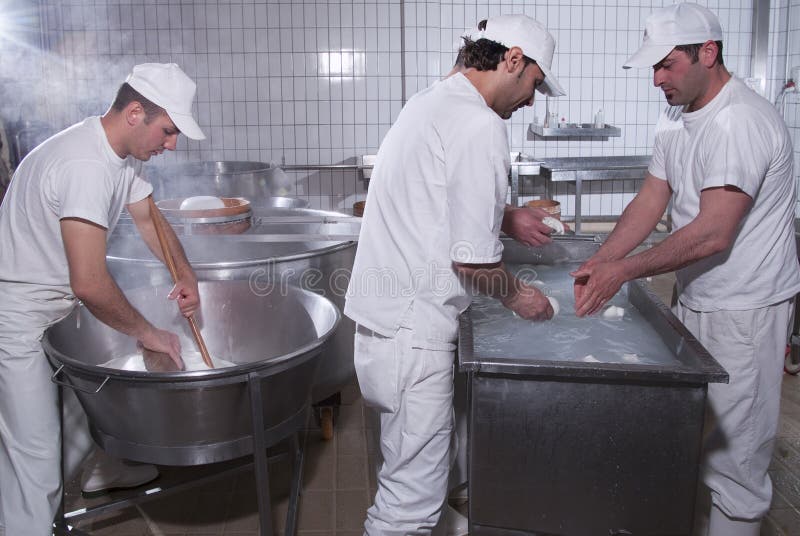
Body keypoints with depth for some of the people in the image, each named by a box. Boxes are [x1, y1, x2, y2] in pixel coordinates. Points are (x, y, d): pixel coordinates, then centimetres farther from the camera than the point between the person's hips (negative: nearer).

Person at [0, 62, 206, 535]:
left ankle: (96, 470, 48)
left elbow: (149, 217, 14)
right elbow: (90, 284, -35)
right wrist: (147, 333, -20)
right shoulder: (86, 166, -32)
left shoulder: (125, 153, -2)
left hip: (56, 303, 10)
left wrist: (186, 276, -1)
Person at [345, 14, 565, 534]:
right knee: (414, 494, 1)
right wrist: (516, 295, -1)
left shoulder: (433, 101, 14)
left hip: (385, 314, 11)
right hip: (413, 329, -11)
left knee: (410, 465, 24)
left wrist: (506, 216, 22)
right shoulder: (480, 126, -18)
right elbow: (472, 260, -20)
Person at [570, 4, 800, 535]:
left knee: (734, 442, 1)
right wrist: (598, 264, -4)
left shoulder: (742, 122, -21)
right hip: (695, 298, 9)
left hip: (745, 309, -8)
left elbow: (713, 233, -27)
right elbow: (650, 202, 7)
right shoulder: (676, 119, 8)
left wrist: (624, 271, -24)